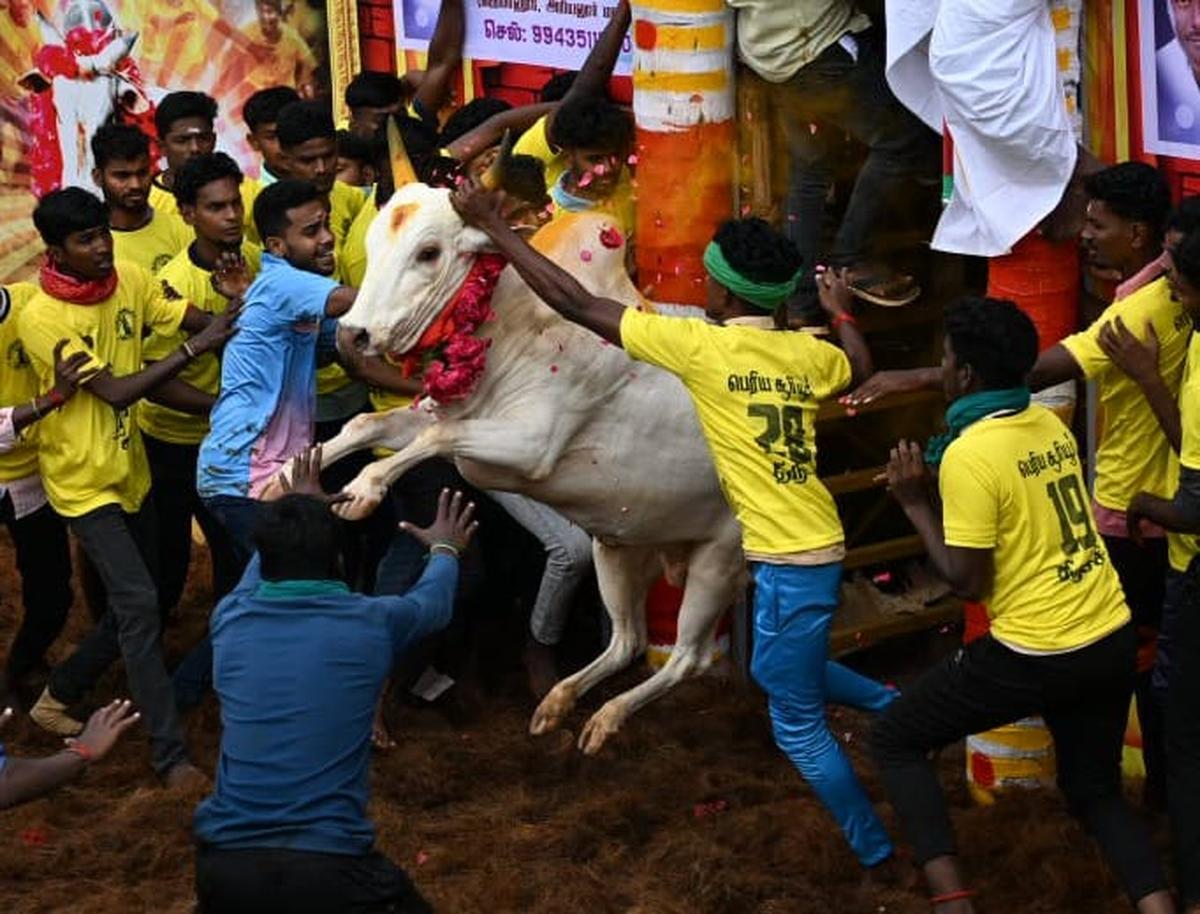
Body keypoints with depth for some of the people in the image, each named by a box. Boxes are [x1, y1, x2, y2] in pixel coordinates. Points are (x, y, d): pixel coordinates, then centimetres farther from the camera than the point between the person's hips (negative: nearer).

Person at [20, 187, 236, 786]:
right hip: (84, 482, -7)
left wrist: (238, 309, -29)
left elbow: (195, 321, -9)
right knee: (138, 604, -14)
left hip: (129, 472, 7)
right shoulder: (41, 319, -21)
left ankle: (58, 697, 36)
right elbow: (115, 392, -25)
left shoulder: (129, 281, -2)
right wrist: (193, 349, -28)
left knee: (134, 607, 15)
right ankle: (170, 755, -10)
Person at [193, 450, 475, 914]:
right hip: (328, 872, -3)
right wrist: (445, 550, 46)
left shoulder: (230, 619, 4)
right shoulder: (371, 623, -2)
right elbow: (434, 602, 24)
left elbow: (262, 565, 31)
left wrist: (296, 510, 49)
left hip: (222, 868, 3)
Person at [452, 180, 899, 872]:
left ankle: (875, 850, 16)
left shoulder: (702, 345, -15)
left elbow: (578, 304, -12)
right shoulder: (807, 352, 3)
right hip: (819, 547, 8)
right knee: (783, 671, 32)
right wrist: (841, 312, 47)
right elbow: (859, 367, 29)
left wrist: (495, 228, -5)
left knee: (798, 725, 7)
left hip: (788, 559, -8)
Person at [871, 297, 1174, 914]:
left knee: (896, 739, 10)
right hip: (1112, 640, 7)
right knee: (1095, 792, 25)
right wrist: (941, 484, 16)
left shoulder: (968, 454, -17)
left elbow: (968, 582, -14)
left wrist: (915, 504, -4)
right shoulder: (1050, 425, 6)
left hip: (1036, 656, -7)